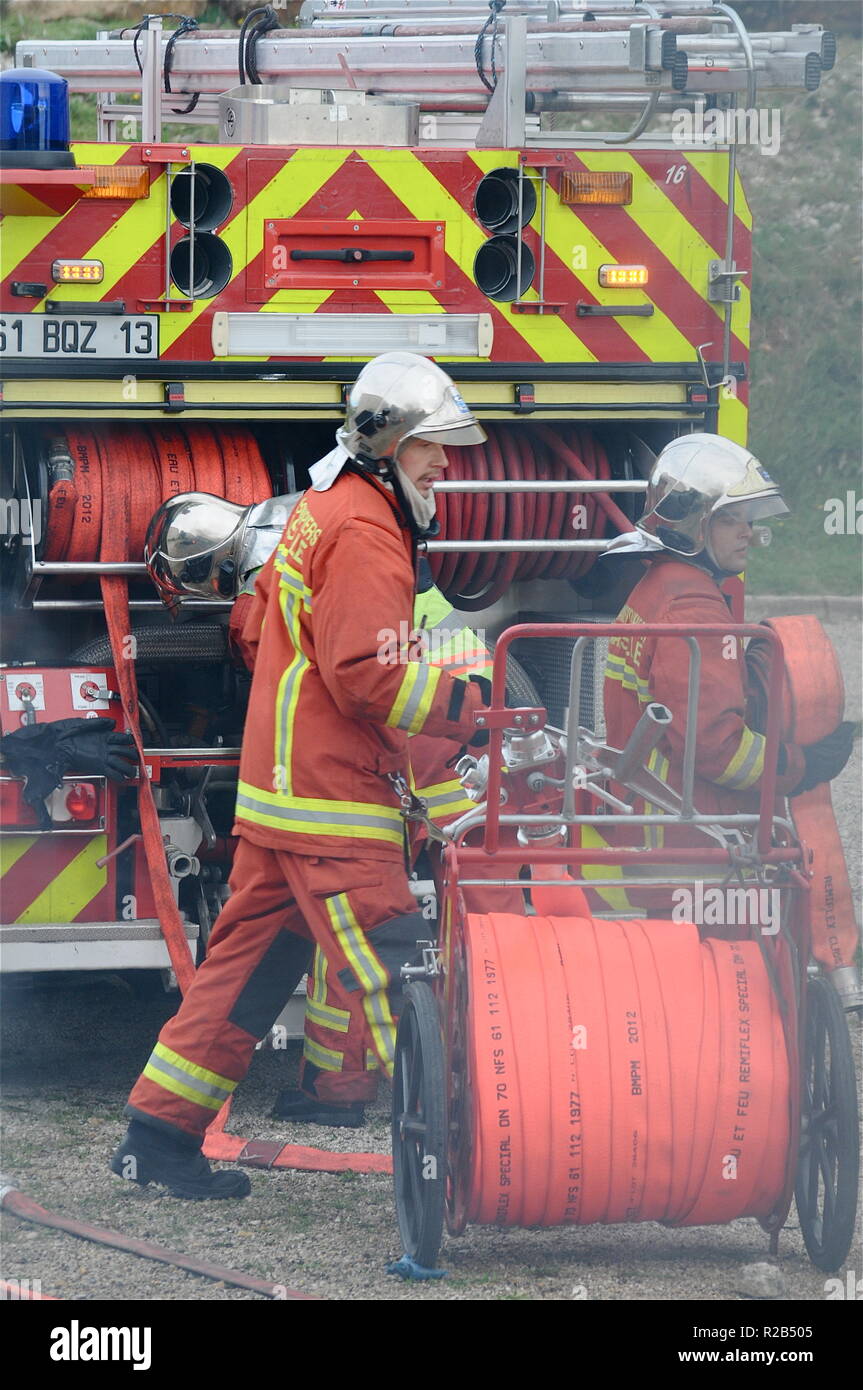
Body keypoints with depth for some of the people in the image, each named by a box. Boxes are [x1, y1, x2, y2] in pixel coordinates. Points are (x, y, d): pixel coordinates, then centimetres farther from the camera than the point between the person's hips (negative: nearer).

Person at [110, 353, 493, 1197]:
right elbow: (369, 677, -22)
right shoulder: (364, 533, -16)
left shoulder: (324, 508, 17)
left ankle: (158, 1135, 17)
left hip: (282, 787, 11)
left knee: (250, 961, 14)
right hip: (329, 803, -11)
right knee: (392, 971, -13)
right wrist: (474, 710, -20)